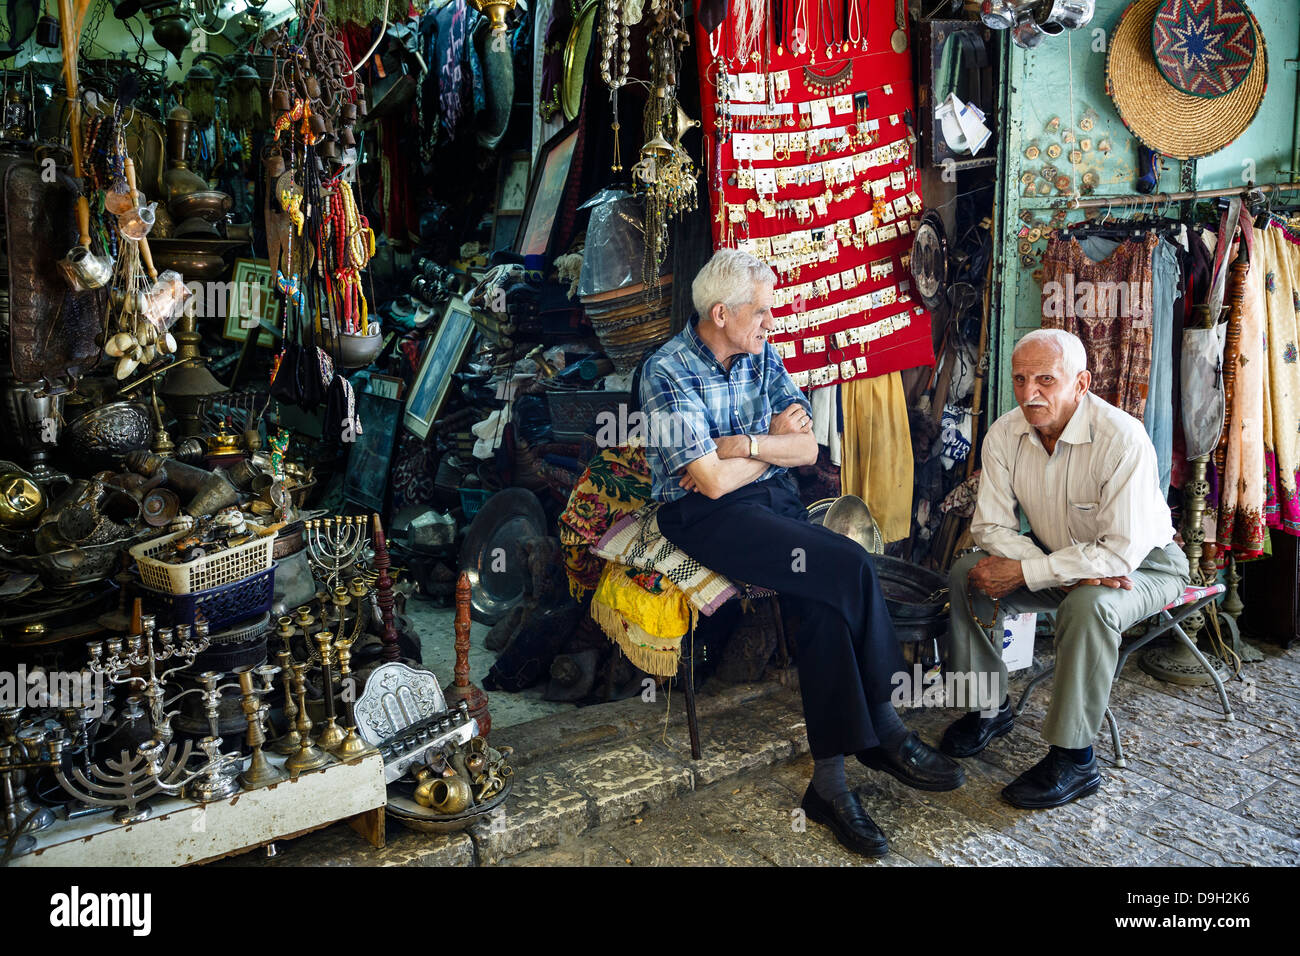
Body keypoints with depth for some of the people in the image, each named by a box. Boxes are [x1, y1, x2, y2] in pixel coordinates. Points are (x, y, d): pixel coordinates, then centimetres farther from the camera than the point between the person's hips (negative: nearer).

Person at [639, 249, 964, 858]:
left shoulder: (762, 356, 9)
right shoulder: (667, 372, -12)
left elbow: (807, 448, 3)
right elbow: (714, 481, -18)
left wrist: (740, 445, -12)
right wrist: (774, 441, -2)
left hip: (774, 498, 6)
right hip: (704, 517, -6)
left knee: (827, 605, -22)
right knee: (850, 569, -24)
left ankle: (830, 781, -15)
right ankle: (884, 733, -9)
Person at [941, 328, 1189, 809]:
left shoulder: (1122, 439, -30)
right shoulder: (1005, 435, -13)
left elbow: (1123, 552, -33)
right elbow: (991, 526, -9)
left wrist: (1026, 573, -32)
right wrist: (1064, 571, -24)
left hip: (1143, 565, -5)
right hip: (1053, 555, 6)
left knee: (1088, 605, -36)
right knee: (968, 574, -13)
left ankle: (1072, 760, -23)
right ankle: (989, 707, 4)